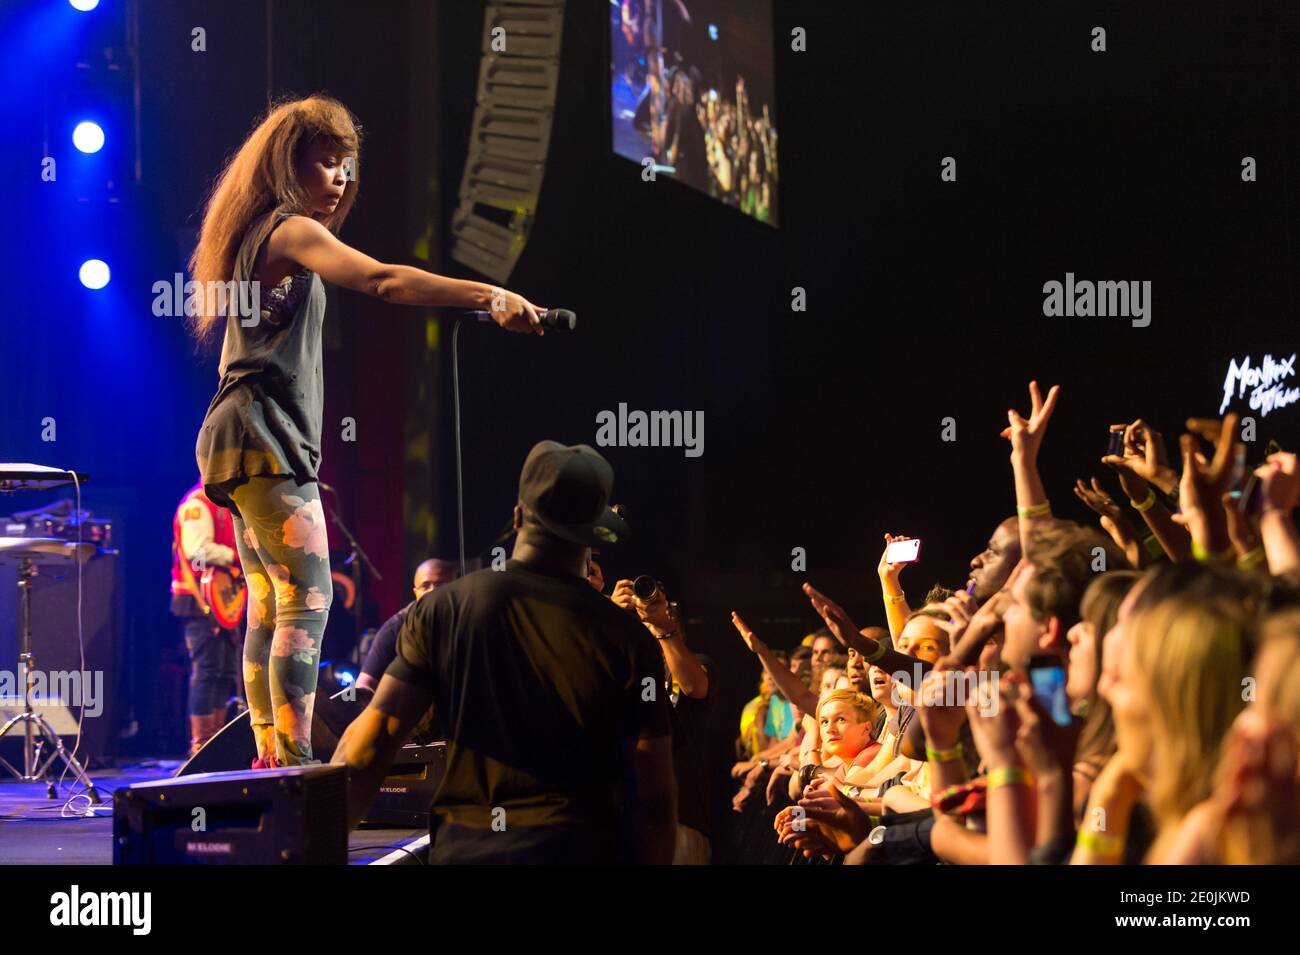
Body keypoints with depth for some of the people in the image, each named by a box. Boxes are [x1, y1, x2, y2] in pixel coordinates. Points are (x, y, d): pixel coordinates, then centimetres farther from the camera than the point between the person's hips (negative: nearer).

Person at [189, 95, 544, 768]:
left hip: (241, 439, 11)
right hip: (265, 439, -11)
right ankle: (295, 761, -21)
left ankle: (270, 756, 11)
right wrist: (491, 298, -33)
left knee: (269, 606, 10)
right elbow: (383, 281, -27)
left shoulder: (261, 234, 19)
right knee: (307, 598, -15)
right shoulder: (291, 231, -10)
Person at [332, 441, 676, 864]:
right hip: (579, 848, -1)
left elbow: (374, 736, -6)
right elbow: (654, 799, -5)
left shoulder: (443, 609, -3)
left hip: (463, 848, 1)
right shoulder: (625, 638, -6)